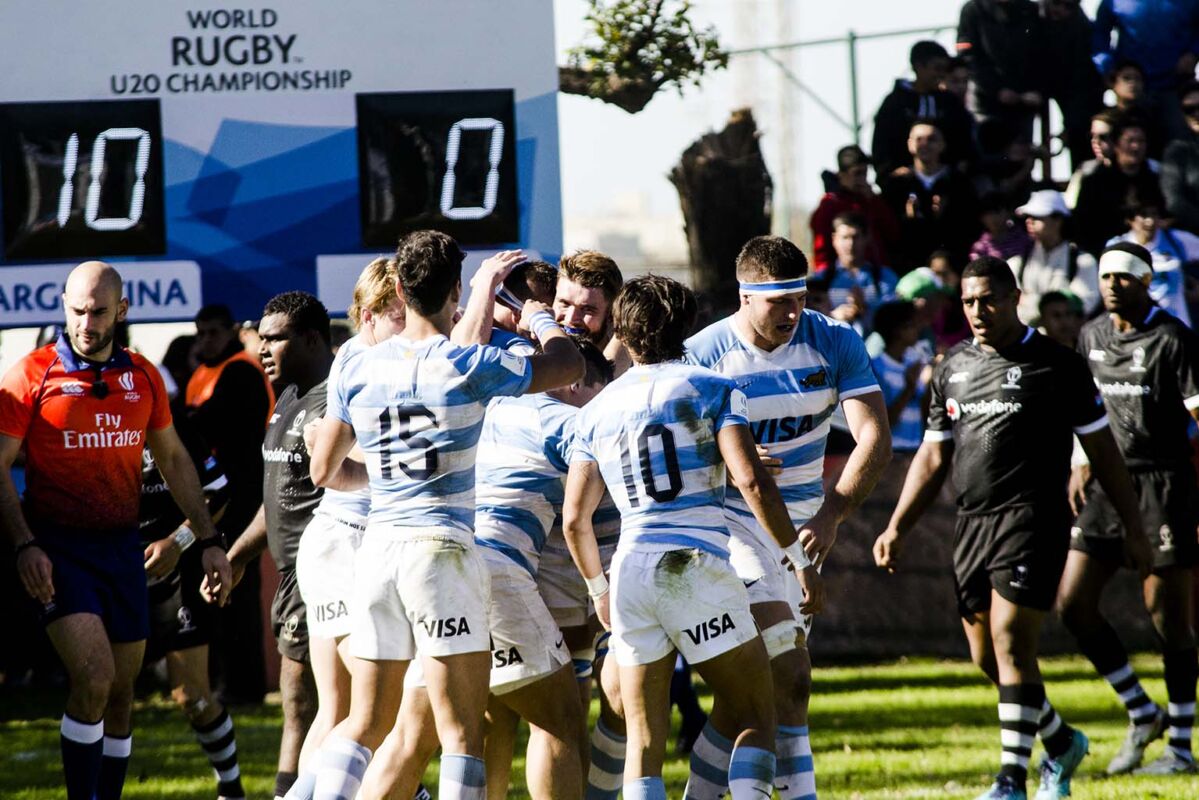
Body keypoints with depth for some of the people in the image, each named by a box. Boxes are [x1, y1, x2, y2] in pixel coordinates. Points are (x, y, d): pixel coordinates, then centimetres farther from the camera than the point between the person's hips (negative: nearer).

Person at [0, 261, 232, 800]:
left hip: (122, 547, 5)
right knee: (93, 677, -20)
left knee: (120, 694, 8)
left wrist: (208, 541, 15)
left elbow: (173, 460, 19)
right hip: (58, 548, -5)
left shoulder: (142, 377, 8)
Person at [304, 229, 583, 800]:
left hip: (376, 548, 5)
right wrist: (540, 319, 23)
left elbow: (325, 470, 11)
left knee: (363, 724, 12)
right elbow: (568, 366, 4)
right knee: (462, 730, -2)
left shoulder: (359, 371, 5)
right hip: (443, 549, -5)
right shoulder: (467, 367, -7)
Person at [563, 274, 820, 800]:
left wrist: (599, 589, 27)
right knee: (754, 718, 6)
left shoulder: (596, 412, 14)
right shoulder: (713, 390, 4)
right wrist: (799, 558, -3)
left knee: (644, 738, 8)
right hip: (698, 568, -3)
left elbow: (574, 520, 12)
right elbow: (751, 481, -9)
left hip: (630, 570, 3)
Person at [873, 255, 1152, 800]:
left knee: (1011, 644, -14)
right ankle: (1061, 743, 31)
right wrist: (897, 528, 13)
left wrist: (1133, 527, 2)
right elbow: (933, 457, 20)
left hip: (1033, 517, -6)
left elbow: (1102, 450, 3)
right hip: (972, 524, 6)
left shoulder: (1056, 366, -1)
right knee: (987, 658, 8)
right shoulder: (953, 368, 14)